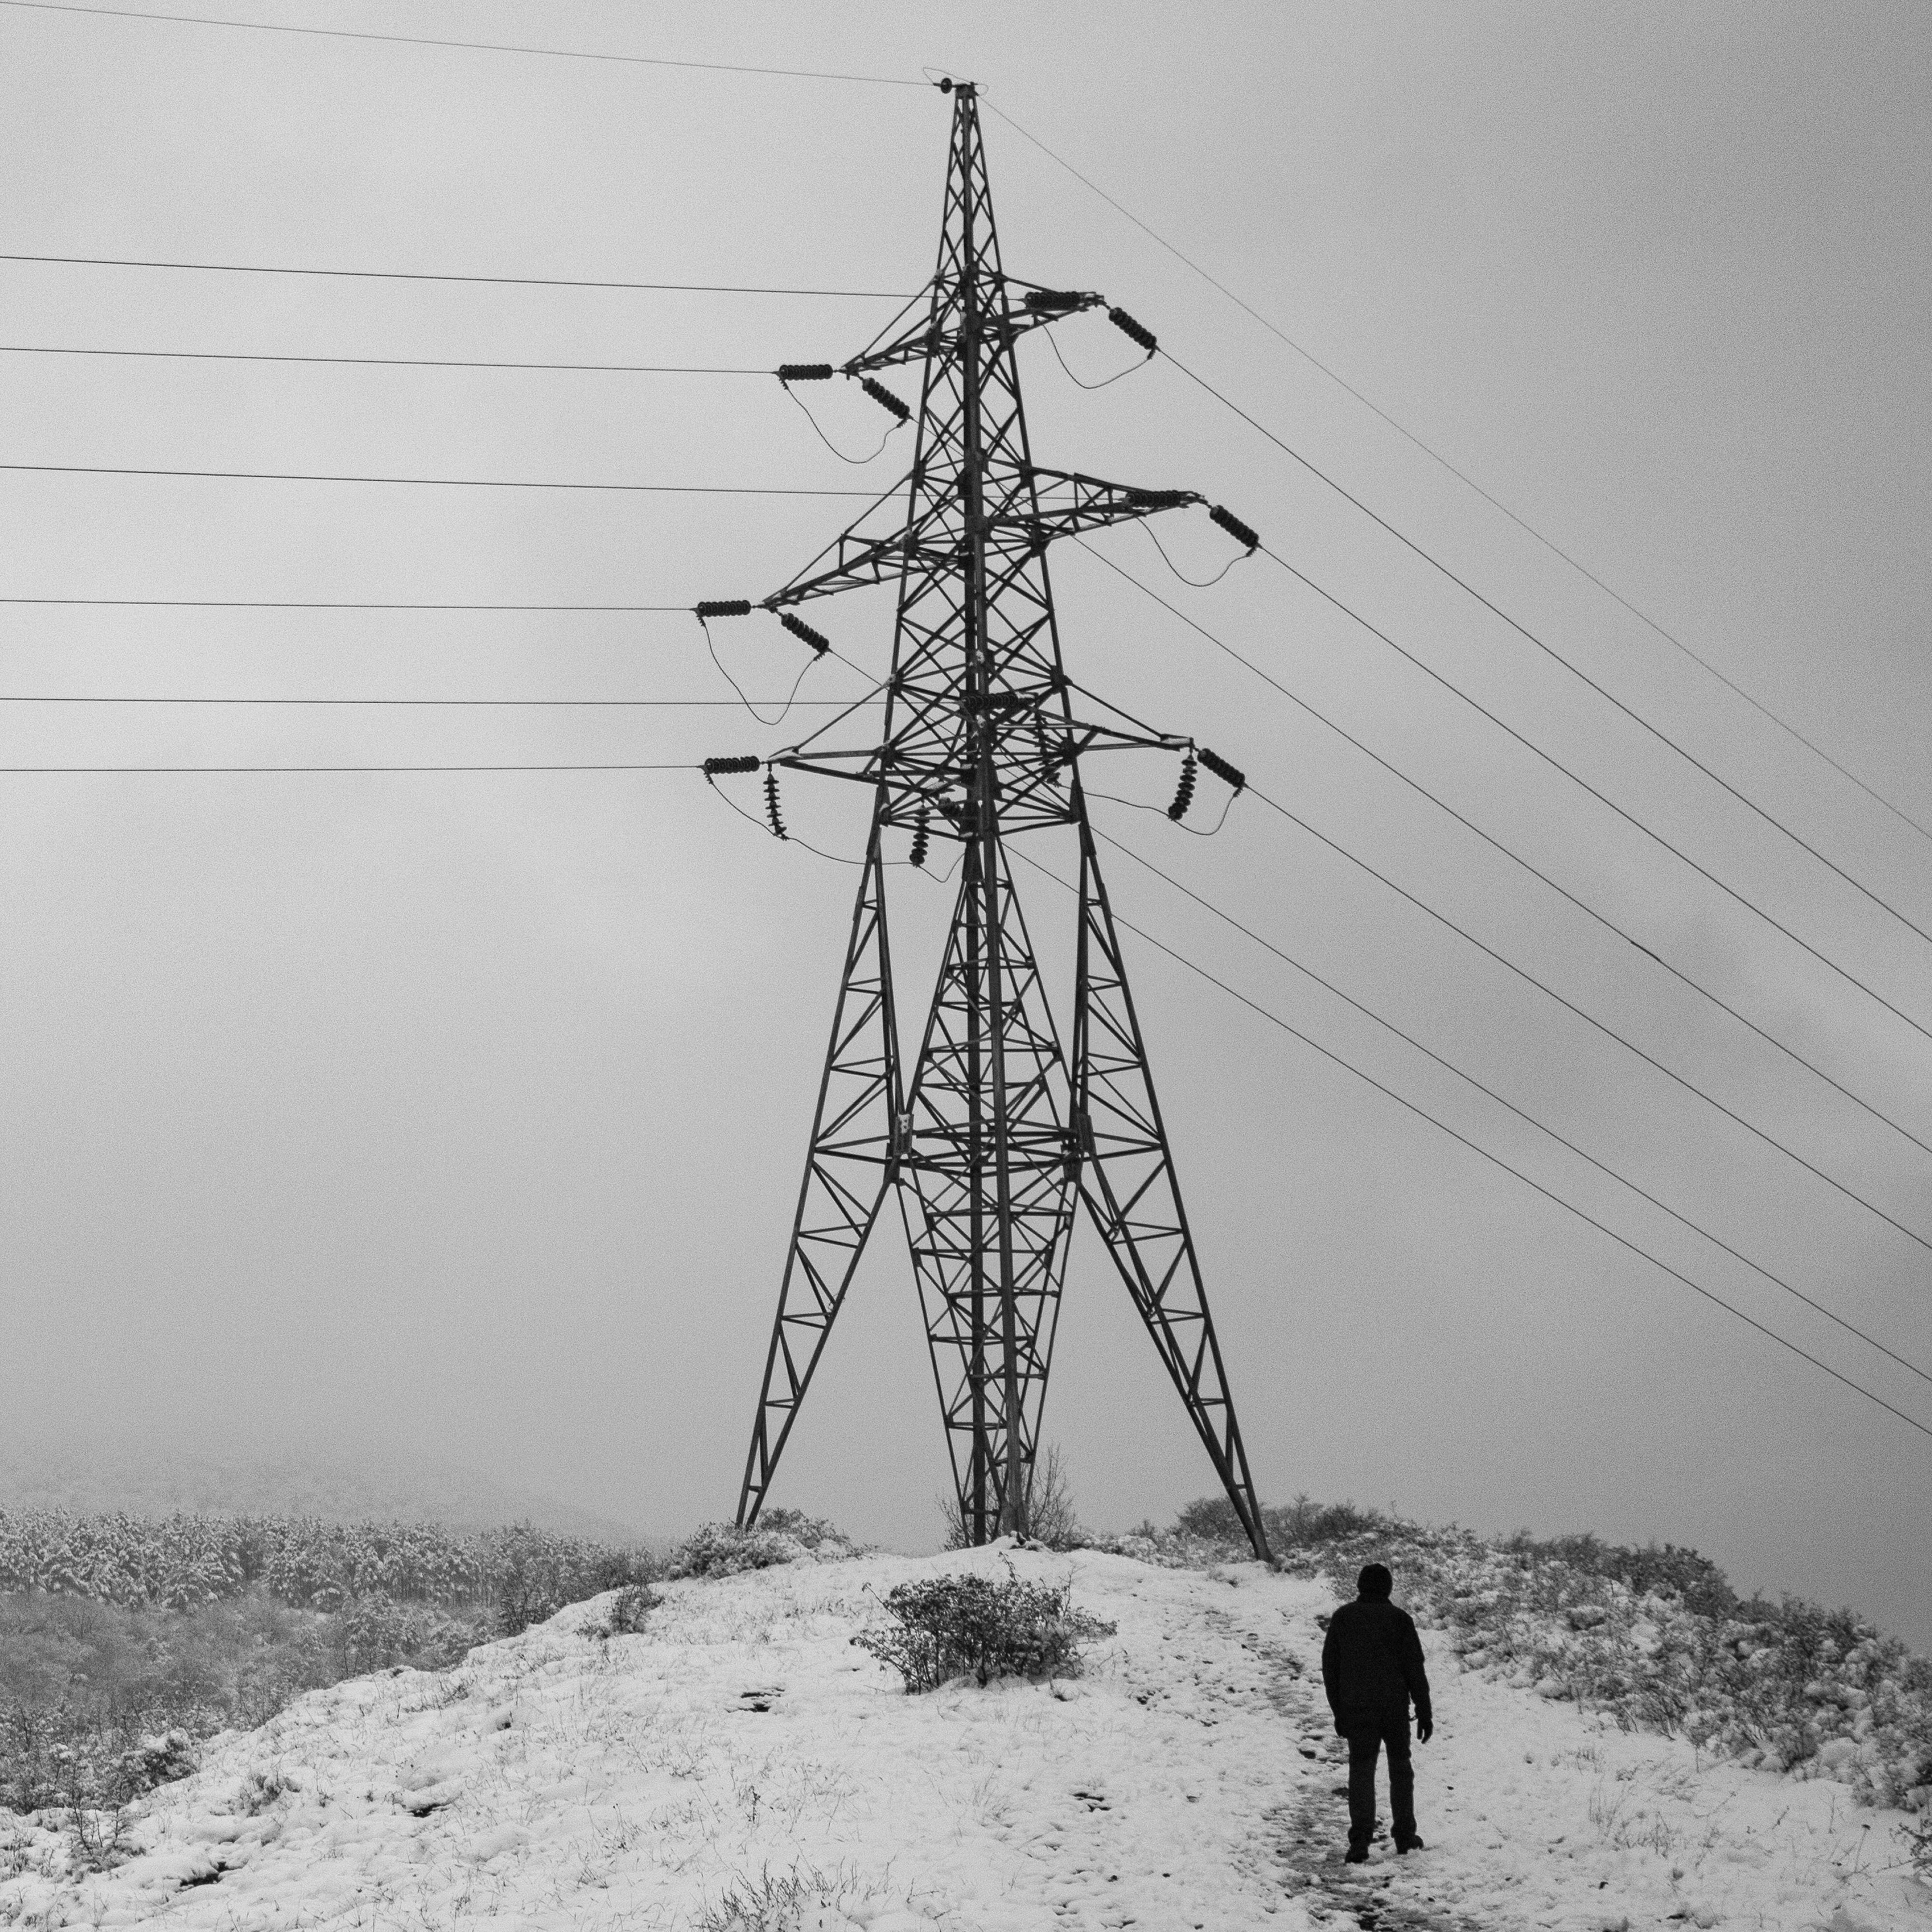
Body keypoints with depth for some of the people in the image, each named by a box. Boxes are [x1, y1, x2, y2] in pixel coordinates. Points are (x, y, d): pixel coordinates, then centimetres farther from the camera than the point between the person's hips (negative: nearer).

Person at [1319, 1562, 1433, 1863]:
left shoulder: (1342, 1618, 4)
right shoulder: (1400, 1620, -2)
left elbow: (1329, 1667, 6)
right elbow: (1415, 1669, -4)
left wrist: (1338, 1712, 12)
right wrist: (1424, 1712, 1)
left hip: (1356, 1710, 0)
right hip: (1395, 1710, 0)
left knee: (1361, 1772, 1)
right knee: (1400, 1768, 15)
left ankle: (1360, 1844, -11)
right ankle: (1406, 1838, 18)